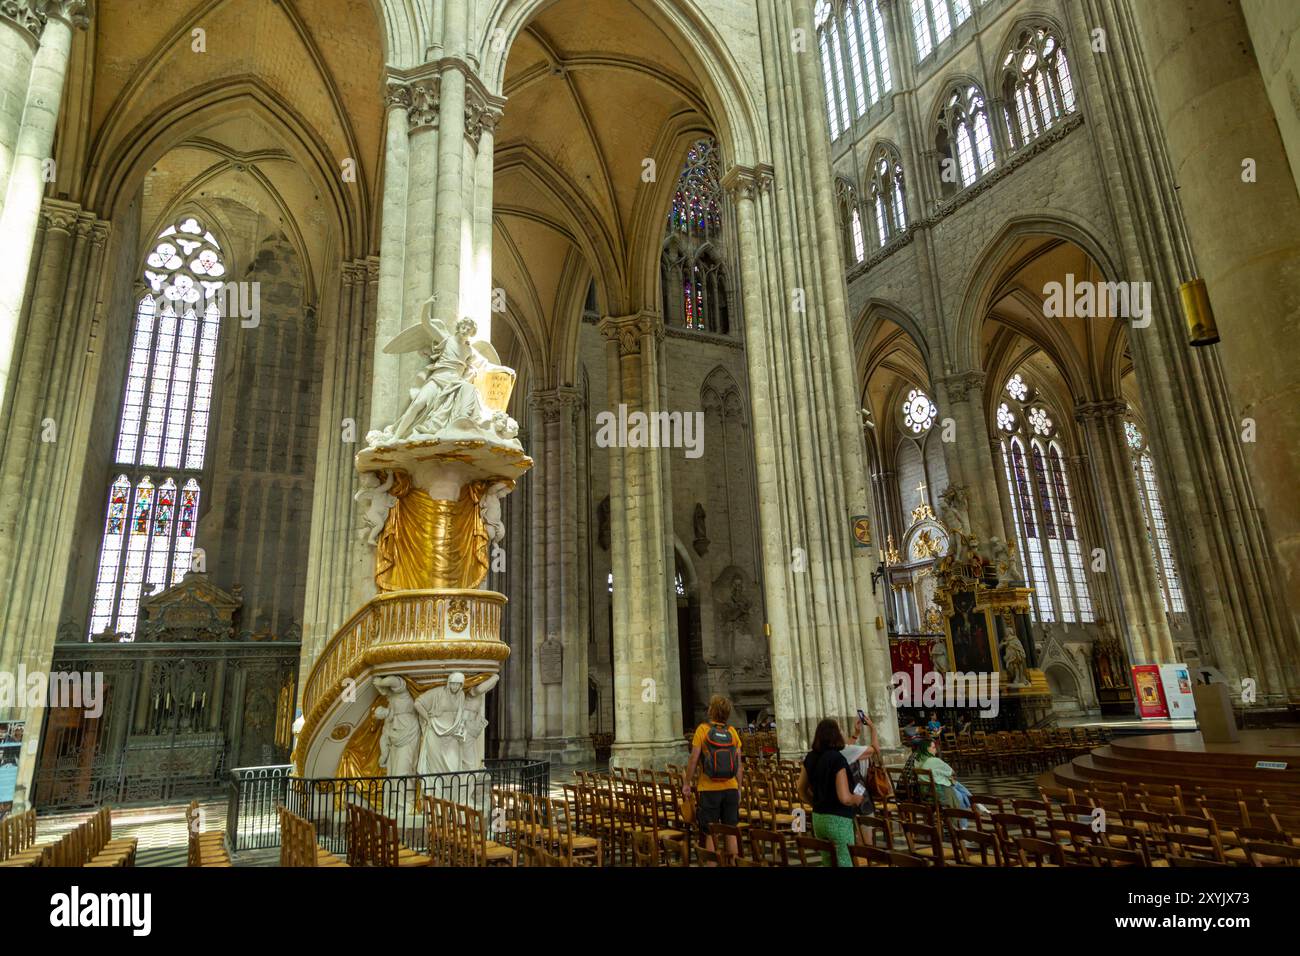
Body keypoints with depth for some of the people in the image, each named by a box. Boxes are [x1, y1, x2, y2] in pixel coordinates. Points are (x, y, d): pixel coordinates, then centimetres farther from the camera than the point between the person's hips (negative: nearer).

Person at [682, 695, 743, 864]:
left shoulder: (703, 729, -8)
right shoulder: (732, 731, 2)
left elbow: (694, 760, -9)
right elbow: (739, 765, 4)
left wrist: (687, 784, 1)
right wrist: (738, 788, 14)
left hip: (709, 789, -3)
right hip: (730, 788, 3)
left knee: (710, 833, 5)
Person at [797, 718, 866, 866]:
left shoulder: (810, 758, 2)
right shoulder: (837, 759, -18)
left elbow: (802, 790, 12)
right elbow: (845, 798, -23)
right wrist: (858, 799, -3)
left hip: (817, 818, 7)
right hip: (838, 820, -7)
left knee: (827, 863, 18)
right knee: (845, 863, 4)